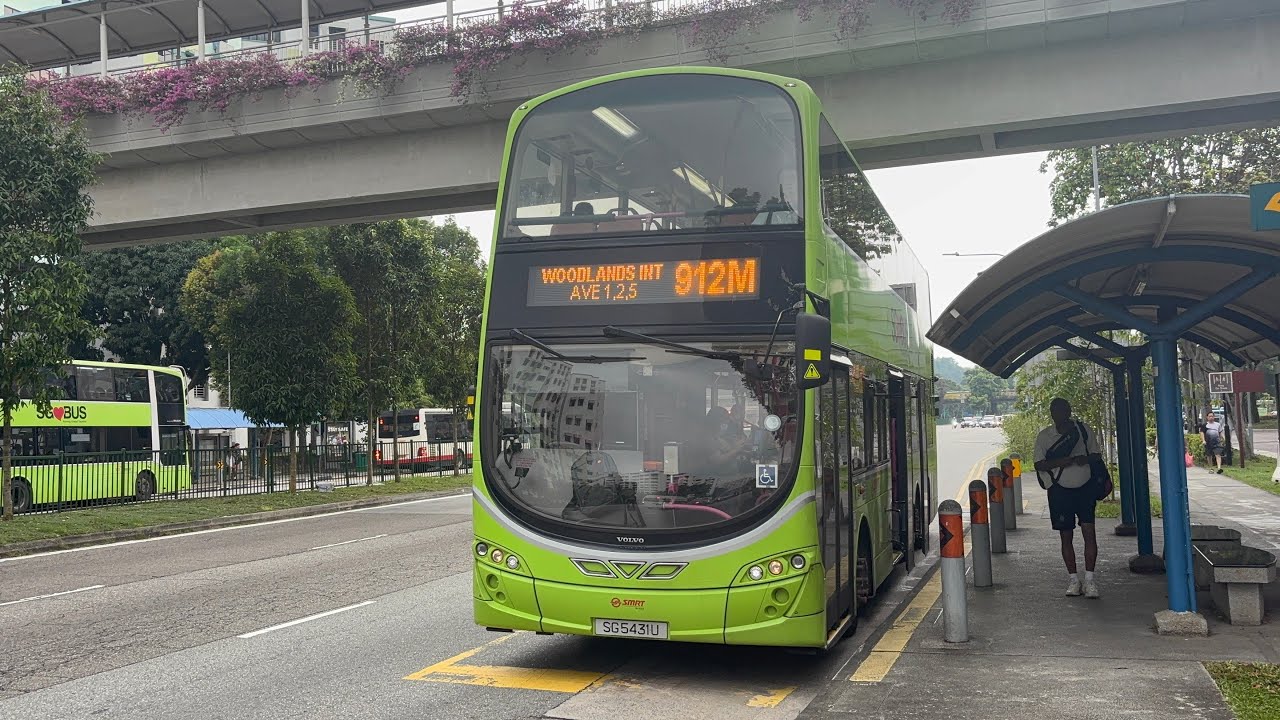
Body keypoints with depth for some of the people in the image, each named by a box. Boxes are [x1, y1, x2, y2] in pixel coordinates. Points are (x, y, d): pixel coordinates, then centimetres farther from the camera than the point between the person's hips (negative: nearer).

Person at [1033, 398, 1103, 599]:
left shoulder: (1083, 430, 4)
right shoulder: (1044, 436, 1)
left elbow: (1097, 455, 9)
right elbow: (1039, 464, -6)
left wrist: (1086, 459, -14)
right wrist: (1063, 461, -19)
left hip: (1085, 486, 0)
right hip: (1060, 490, 0)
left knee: (1089, 531, -10)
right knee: (1066, 535, 5)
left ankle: (1089, 578, -7)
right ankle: (1073, 579, 15)